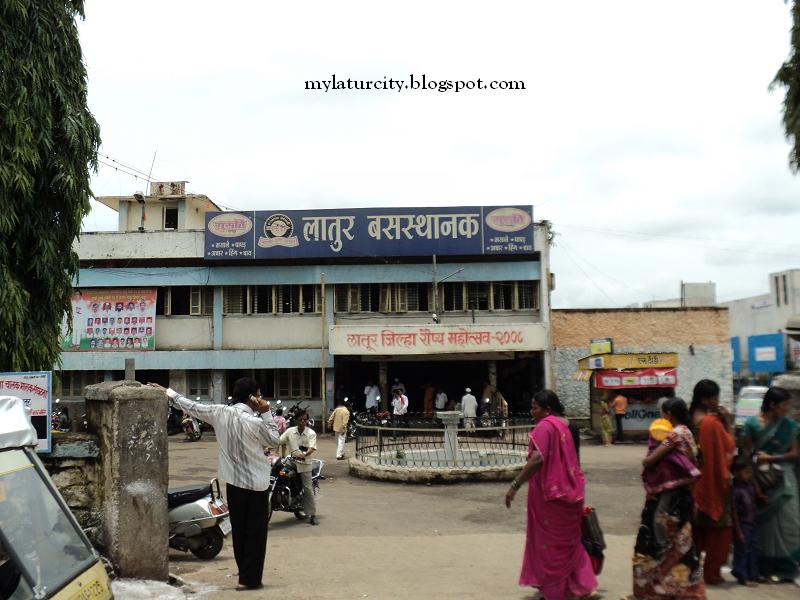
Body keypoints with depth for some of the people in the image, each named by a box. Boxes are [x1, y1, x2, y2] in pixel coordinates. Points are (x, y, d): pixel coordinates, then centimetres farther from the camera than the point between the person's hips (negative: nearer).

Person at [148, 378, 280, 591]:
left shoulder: (219, 412, -7)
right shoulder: (255, 422, -20)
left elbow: (192, 407, 3)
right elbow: (274, 441, -5)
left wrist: (168, 392, 14)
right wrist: (266, 414, -7)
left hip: (233, 481, 5)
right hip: (256, 483, -5)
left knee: (238, 529, 16)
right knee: (256, 531, 4)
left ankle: (244, 574, 25)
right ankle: (250, 579, 7)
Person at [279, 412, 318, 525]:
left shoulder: (311, 433, -4)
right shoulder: (290, 431, 2)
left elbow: (312, 448, -17)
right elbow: (278, 442, 2)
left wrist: (304, 454, -37)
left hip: (304, 464, -2)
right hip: (290, 463, 2)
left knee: (308, 489, -2)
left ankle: (312, 515, 1)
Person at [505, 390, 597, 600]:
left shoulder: (545, 426, -18)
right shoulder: (563, 424, 10)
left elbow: (537, 459, -30)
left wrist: (515, 486, -28)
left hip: (549, 493, -9)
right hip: (567, 491, 9)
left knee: (549, 542, 5)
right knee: (568, 541, 18)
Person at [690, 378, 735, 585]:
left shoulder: (693, 419, 3)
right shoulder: (712, 422, -21)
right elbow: (729, 447, -14)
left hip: (698, 480, 8)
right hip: (714, 480, -8)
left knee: (700, 525, 18)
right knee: (719, 527, 5)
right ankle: (711, 572, 11)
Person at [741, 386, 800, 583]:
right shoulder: (752, 424, -3)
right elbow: (745, 453, -2)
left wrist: (771, 458, -11)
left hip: (783, 479, 1)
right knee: (763, 522, 3)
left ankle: (782, 566, 8)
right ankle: (762, 566, 13)